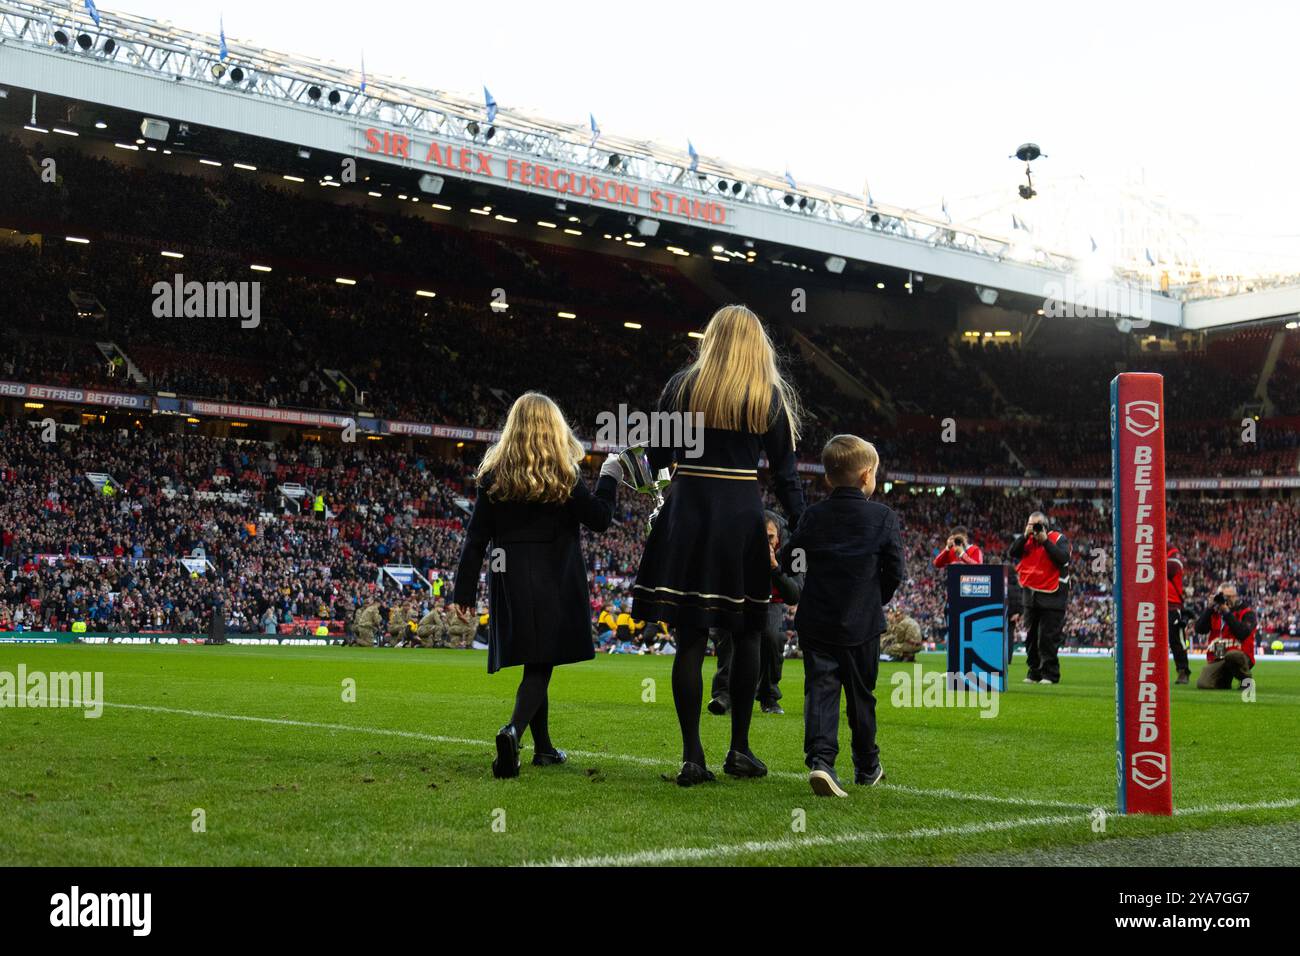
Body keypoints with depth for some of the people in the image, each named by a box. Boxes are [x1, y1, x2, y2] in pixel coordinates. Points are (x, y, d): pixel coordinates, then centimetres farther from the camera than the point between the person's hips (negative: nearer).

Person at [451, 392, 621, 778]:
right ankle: (513, 729, -28)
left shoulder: (494, 474, 2)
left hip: (509, 581, 4)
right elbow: (600, 519, 0)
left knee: (532, 663, 16)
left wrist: (465, 590, 5)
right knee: (541, 665, -5)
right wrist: (609, 478, 15)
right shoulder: (563, 475, -6)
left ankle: (543, 747, 23)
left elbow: (476, 536, 2)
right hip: (552, 583, -4)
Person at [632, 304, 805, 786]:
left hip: (687, 514, 1)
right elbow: (785, 477, 0)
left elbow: (656, 458, 5)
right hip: (743, 518, 0)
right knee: (745, 634, 12)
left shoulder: (681, 385, 4)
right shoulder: (773, 396, 2)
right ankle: (740, 749, 17)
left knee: (690, 637, 1)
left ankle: (693, 757, -1)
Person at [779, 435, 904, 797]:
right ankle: (867, 767, 26)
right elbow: (894, 572, -4)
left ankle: (820, 760, -23)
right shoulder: (884, 517, -5)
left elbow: (787, 560, 5)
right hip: (862, 624, -1)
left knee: (820, 689, -2)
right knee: (861, 694, 13)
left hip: (816, 621, 1)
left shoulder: (813, 516, 0)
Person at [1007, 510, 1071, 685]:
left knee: (1048, 638, -7)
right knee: (1031, 637, 10)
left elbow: (1063, 558, -20)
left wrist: (1045, 540, -17)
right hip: (1030, 596, 5)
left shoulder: (1058, 539, -3)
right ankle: (1034, 673, 19)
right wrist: (1026, 535, -11)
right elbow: (1011, 553, -4)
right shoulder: (1025, 539, 10)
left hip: (1052, 596, -5)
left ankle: (1050, 674, -1)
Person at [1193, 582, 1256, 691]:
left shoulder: (1246, 613, 1)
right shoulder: (1214, 612, 14)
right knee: (1203, 684, -20)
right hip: (1217, 660, 4)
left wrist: (1227, 612, -15)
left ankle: (1246, 679, -11)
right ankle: (1225, 680, 15)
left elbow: (1242, 633, -18)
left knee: (1231, 655, -42)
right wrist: (1210, 607, -5)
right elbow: (1199, 629, 1)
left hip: (1239, 656, -4)